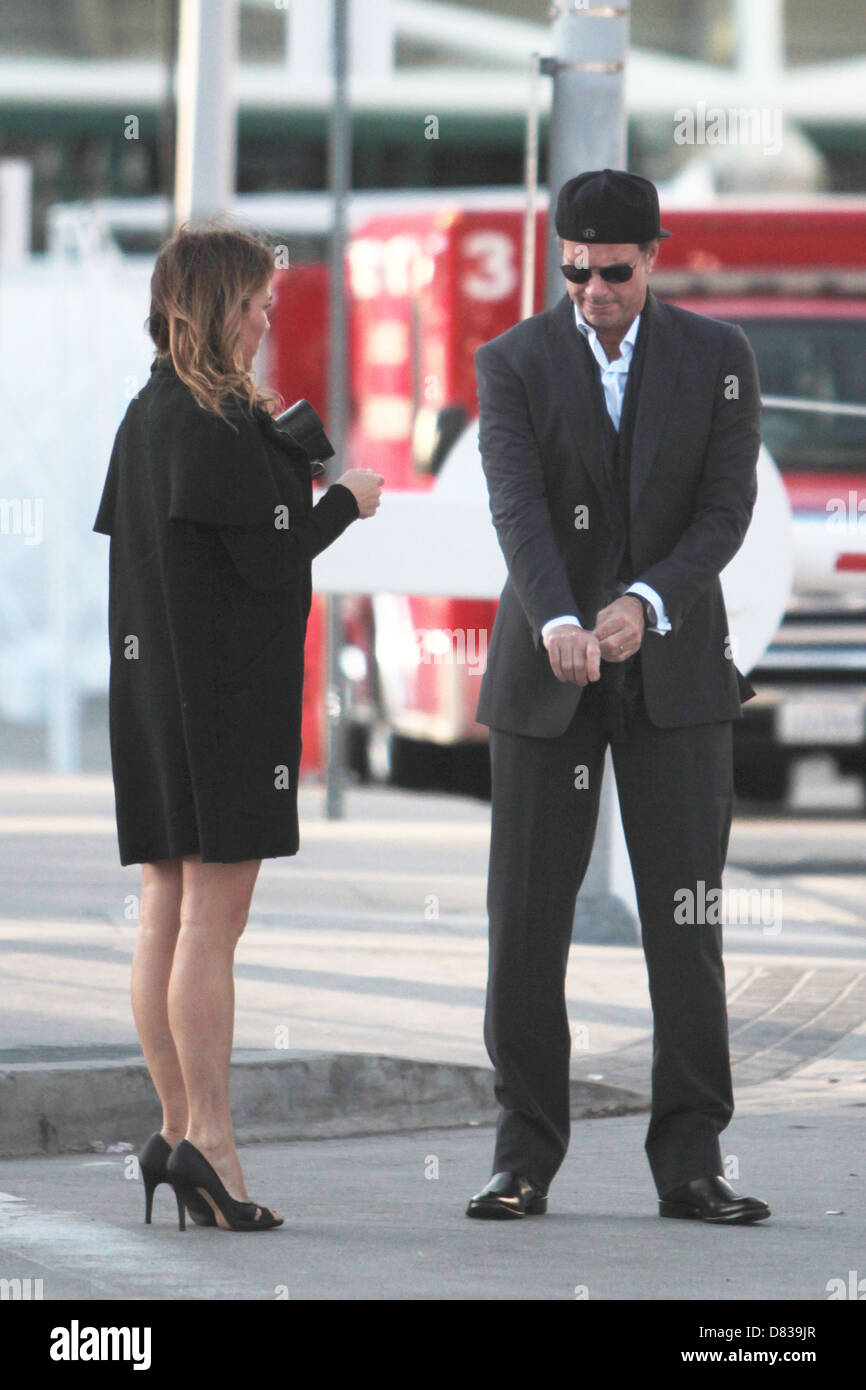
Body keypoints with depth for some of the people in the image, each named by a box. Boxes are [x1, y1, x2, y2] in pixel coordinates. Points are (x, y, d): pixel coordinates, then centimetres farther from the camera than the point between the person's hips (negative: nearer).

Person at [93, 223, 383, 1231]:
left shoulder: (147, 415, 12)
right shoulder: (215, 423, -15)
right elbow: (267, 559, -17)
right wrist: (346, 500, -1)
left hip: (151, 684, 9)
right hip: (224, 687, -9)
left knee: (167, 913, 9)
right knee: (212, 920, -8)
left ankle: (176, 1131, 11)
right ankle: (207, 1143, -9)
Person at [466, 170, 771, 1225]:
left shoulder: (717, 358, 2)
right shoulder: (512, 364, -2)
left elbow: (725, 509, -6)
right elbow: (517, 509, -15)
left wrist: (645, 604, -22)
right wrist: (558, 624, -33)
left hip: (672, 667, 0)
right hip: (544, 670, 0)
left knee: (686, 916, -3)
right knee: (526, 918, 0)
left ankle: (690, 1162, -1)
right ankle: (525, 1158, 8)